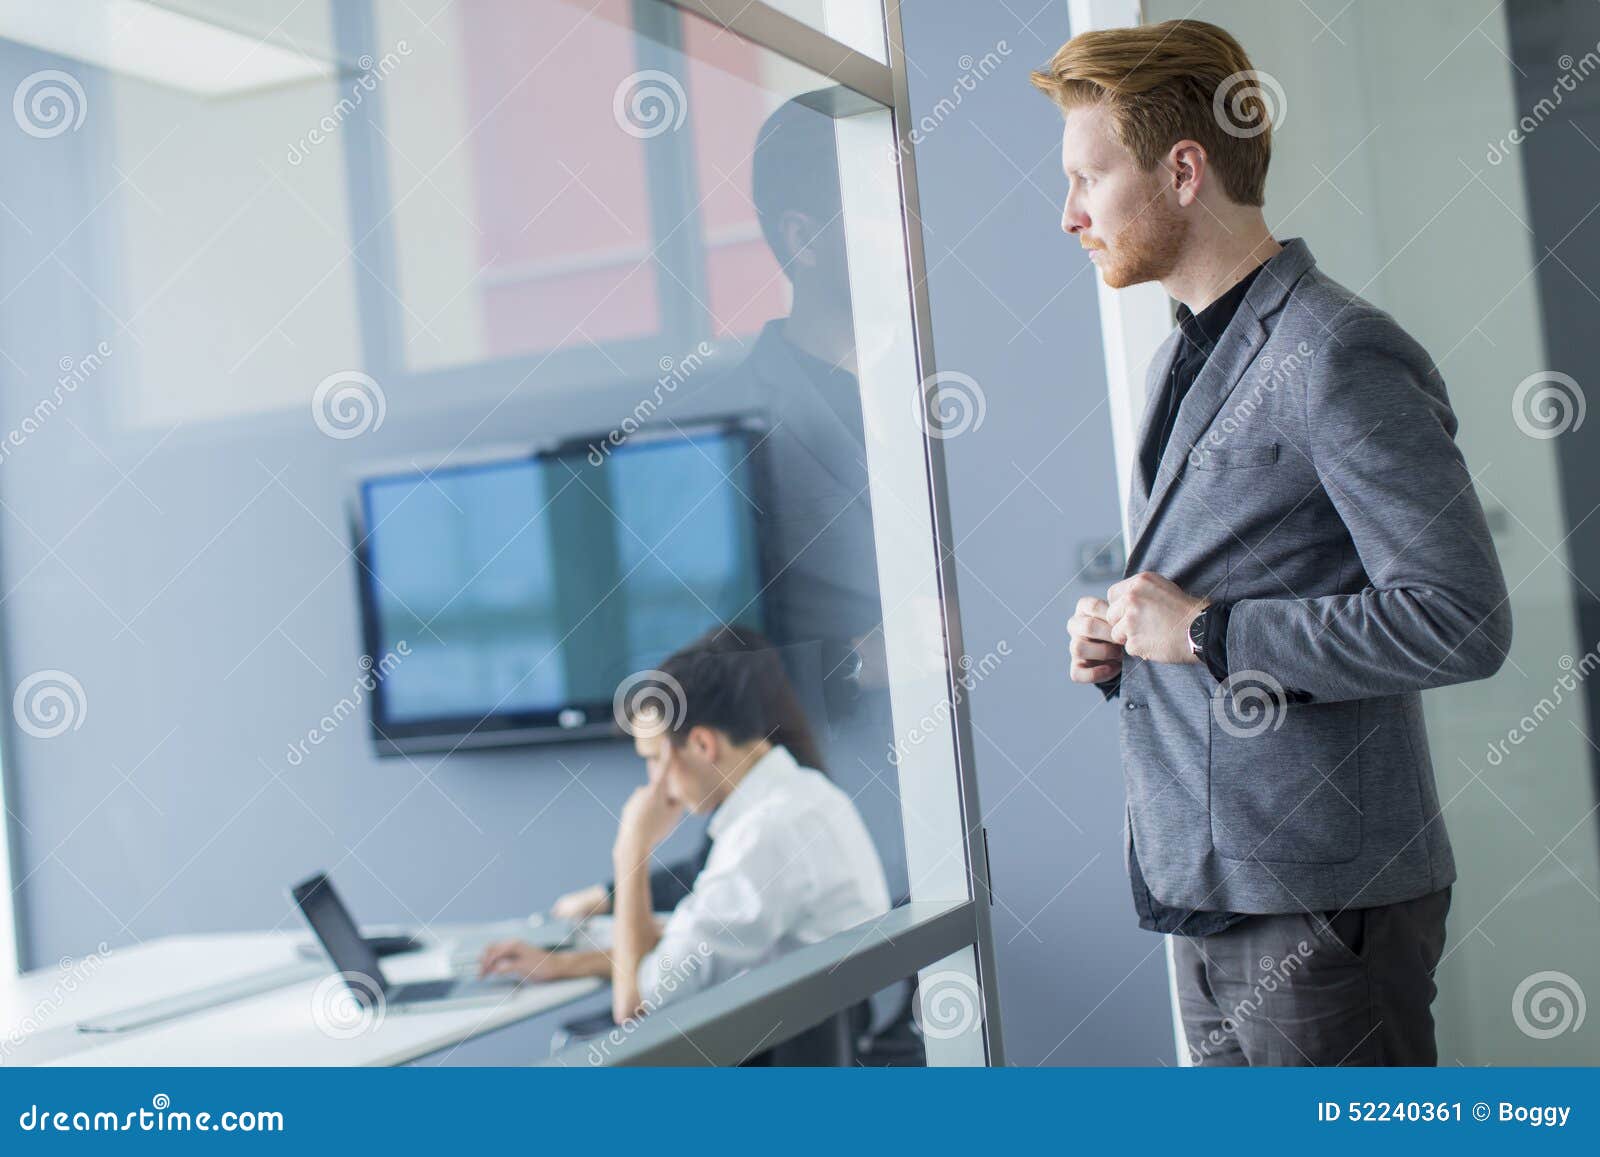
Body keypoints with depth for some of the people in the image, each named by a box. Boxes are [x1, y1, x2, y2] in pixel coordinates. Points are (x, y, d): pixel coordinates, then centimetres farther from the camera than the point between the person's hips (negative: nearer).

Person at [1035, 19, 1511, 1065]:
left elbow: (1462, 621, -21)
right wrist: (1123, 638, 7)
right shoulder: (1185, 360, 17)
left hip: (1321, 899, -9)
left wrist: (1204, 631, -17)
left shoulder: (1339, 356, -14)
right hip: (1205, 893, 9)